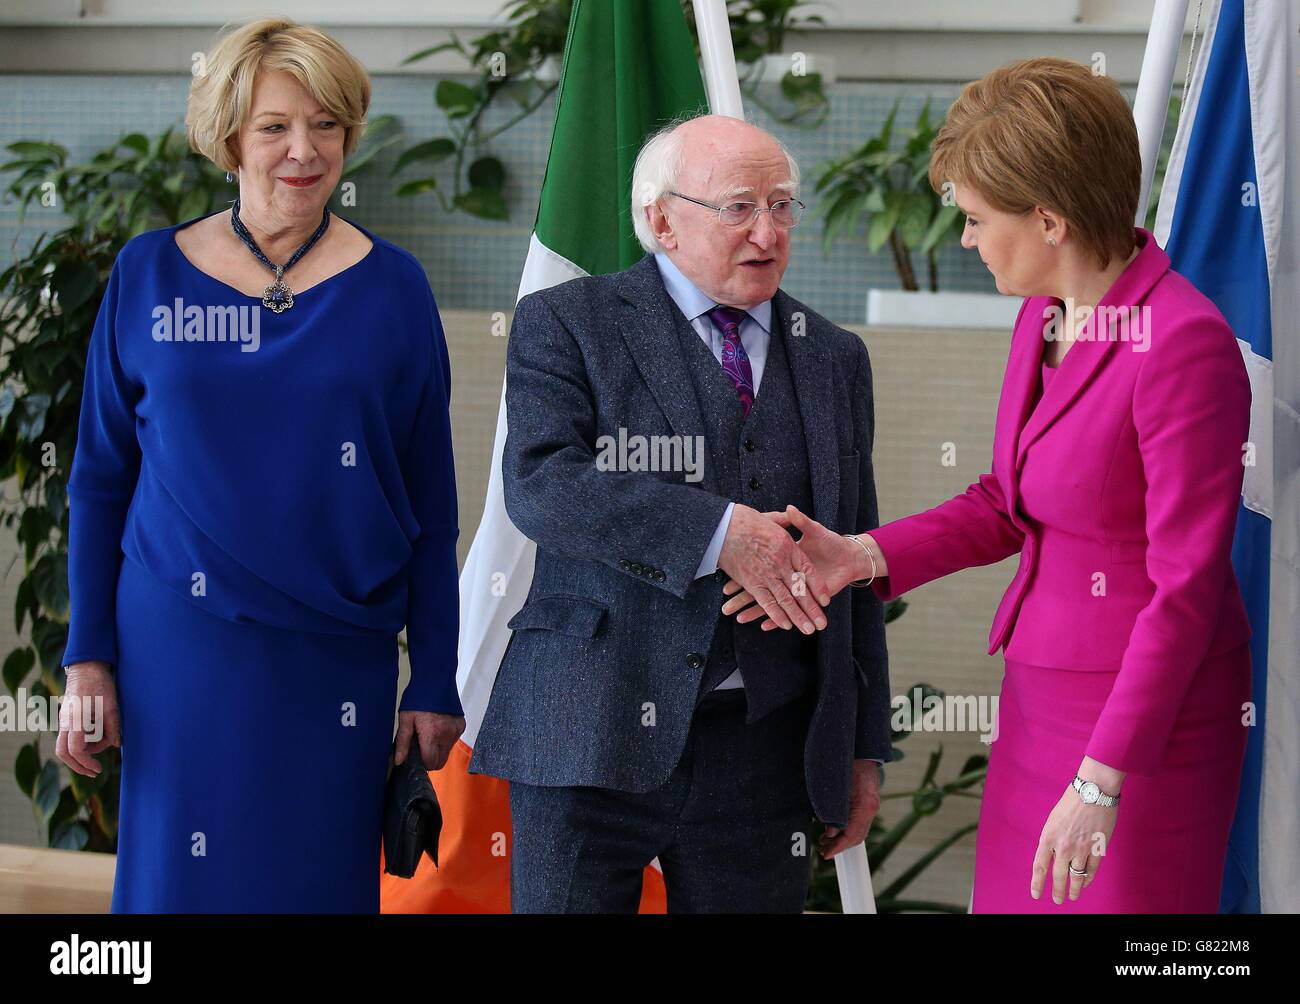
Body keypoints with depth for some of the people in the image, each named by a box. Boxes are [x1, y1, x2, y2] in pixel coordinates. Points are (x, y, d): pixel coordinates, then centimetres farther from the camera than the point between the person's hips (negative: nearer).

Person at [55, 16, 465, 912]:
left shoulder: (390, 289, 1)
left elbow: (431, 505, 4)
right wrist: (88, 657, 1)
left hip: (336, 661, 0)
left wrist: (435, 684, 3)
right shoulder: (149, 275, 2)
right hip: (180, 650, 0)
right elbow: (100, 477, 7)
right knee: (181, 879, 4)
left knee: (321, 883, 5)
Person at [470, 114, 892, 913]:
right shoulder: (566, 326, 1)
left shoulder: (834, 359, 14)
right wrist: (718, 531, -25)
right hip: (595, 733, -3)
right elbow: (539, 482, -16)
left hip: (767, 749, 3)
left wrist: (864, 748, 12)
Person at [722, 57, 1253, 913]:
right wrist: (864, 557, 1)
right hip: (1040, 694, 8)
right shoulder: (1044, 316, 5)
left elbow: (1187, 588, -21)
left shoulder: (1184, 343, -21)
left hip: (1147, 715, -8)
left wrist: (1102, 780, -23)